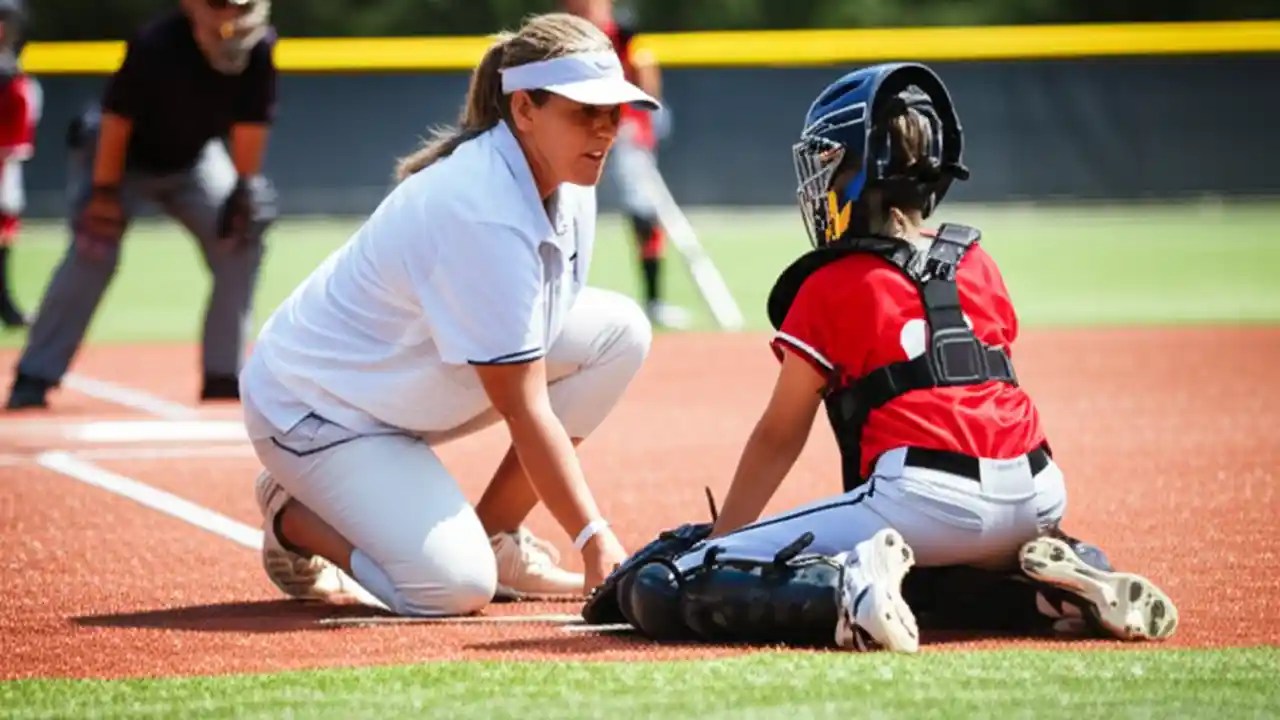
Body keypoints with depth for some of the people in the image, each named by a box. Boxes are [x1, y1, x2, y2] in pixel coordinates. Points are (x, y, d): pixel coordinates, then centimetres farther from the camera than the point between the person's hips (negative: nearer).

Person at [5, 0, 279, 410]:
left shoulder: (258, 48, -24)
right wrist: (104, 191, -24)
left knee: (239, 244, -6)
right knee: (93, 254, -18)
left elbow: (251, 124, -14)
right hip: (121, 157, -5)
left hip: (193, 159, 5)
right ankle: (33, 379, -14)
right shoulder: (156, 46, -35)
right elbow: (116, 119, -26)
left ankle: (224, 376, 3)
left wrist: (244, 189, -14)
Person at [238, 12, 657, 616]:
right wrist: (596, 543, -31)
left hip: (421, 379, 9)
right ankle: (294, 515, 4)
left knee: (619, 329, -5)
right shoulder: (484, 214, -31)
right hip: (315, 407, -9)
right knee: (456, 585, -25)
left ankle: (497, 534, 4)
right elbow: (523, 409, -29)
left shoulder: (566, 180, -4)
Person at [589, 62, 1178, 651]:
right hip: (1036, 498, 6)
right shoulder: (977, 264, 21)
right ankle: (1049, 577, 11)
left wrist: (719, 537, 22)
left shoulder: (829, 288, 7)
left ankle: (847, 586, -27)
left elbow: (779, 437, 11)